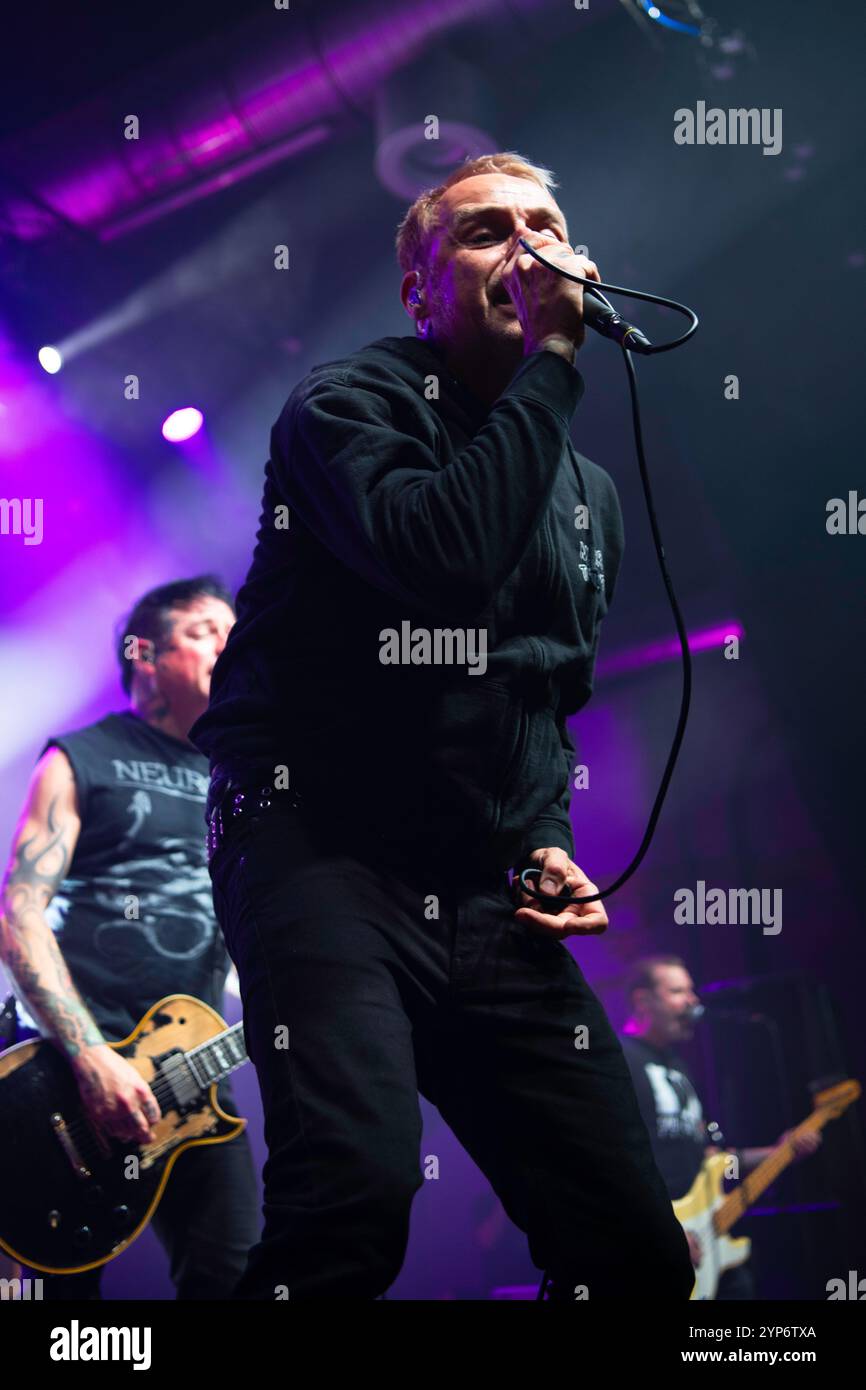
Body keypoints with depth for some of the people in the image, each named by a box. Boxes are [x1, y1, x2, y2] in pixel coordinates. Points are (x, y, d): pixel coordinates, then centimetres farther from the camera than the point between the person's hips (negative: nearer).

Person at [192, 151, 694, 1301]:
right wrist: (550, 360, -15)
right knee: (361, 1185, -33)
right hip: (320, 851, -7)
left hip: (488, 904, 7)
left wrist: (547, 841, 11)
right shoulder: (346, 403, -2)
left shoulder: (589, 493, 20)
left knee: (640, 1249, 1)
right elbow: (441, 552, -23)